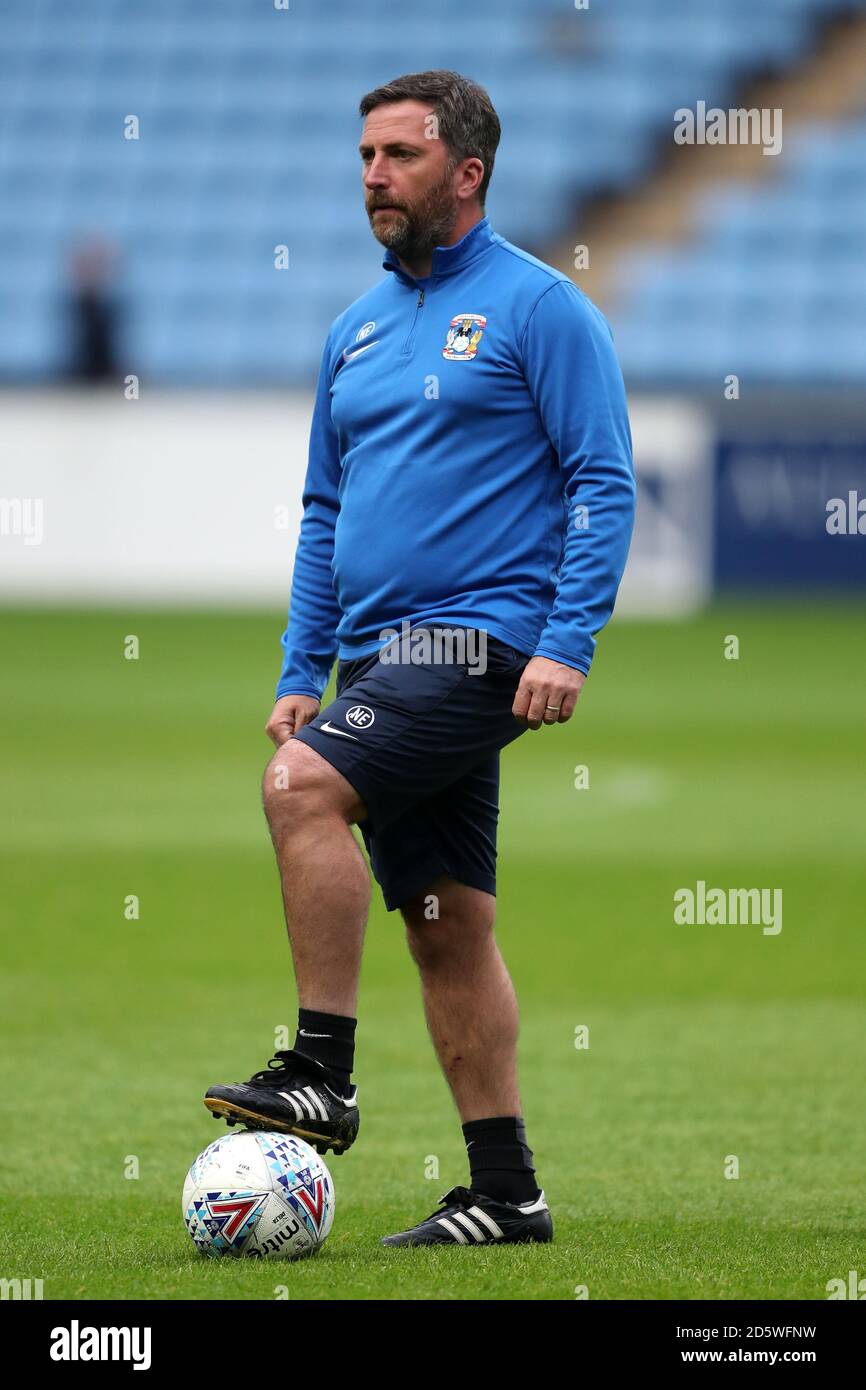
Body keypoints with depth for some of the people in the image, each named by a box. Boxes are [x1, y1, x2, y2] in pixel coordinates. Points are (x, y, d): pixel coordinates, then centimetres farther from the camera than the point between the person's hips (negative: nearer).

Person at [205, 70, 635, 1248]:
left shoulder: (538, 308, -5)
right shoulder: (359, 330, 17)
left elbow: (603, 483, -9)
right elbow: (324, 513, 22)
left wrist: (568, 643, -18)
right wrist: (299, 671, 15)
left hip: (480, 639, -8)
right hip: (383, 658, 8)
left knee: (302, 786, -25)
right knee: (446, 922, 6)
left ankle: (322, 1074, -21)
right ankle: (504, 1191, 9)